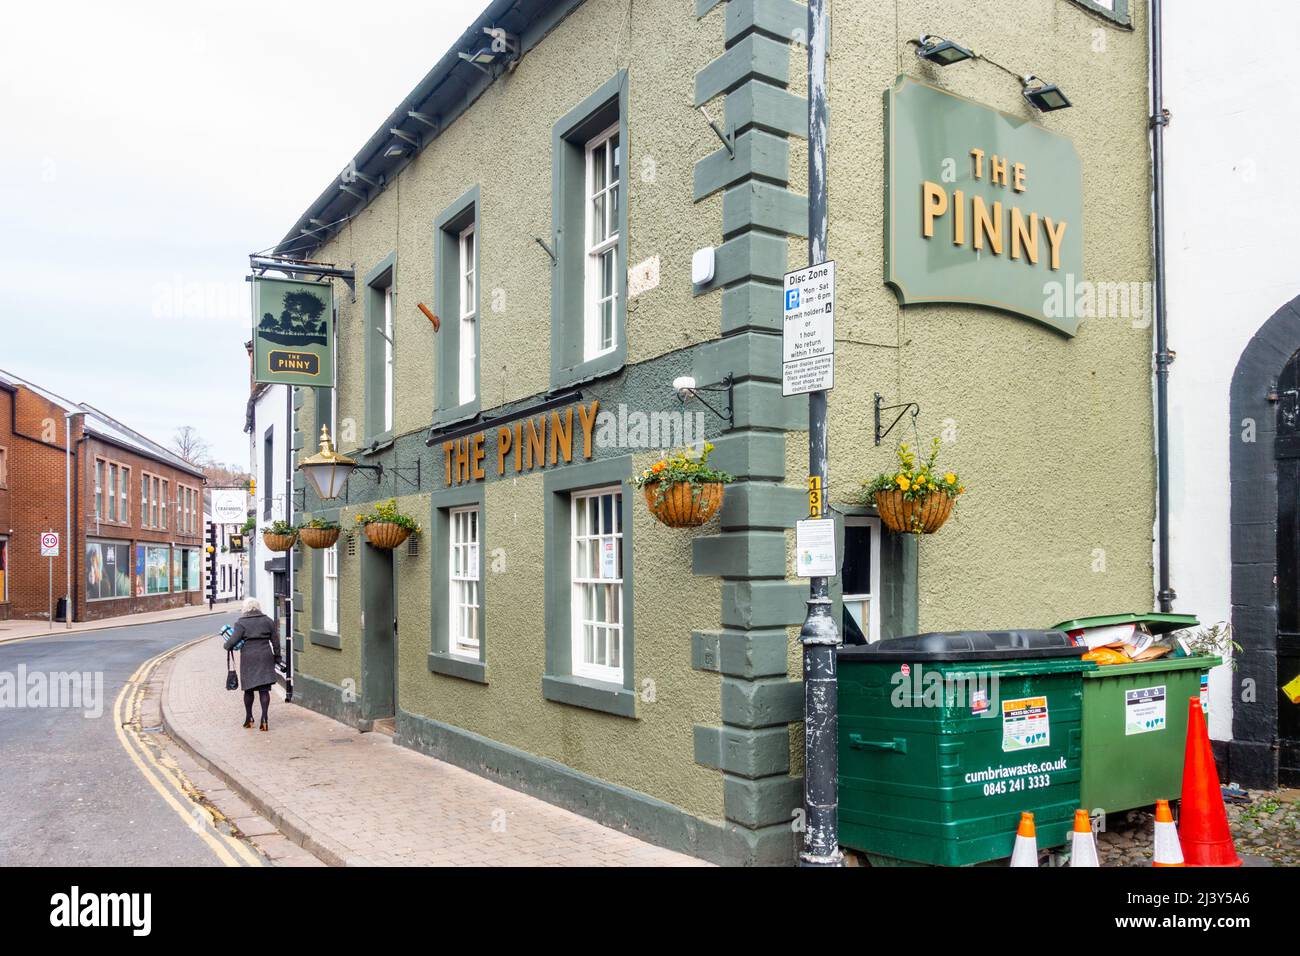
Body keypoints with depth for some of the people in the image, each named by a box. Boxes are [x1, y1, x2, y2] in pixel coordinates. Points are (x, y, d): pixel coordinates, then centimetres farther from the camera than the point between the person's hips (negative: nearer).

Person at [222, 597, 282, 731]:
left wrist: (226, 645, 9)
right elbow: (275, 641, 7)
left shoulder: (241, 623, -5)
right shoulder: (268, 621, 5)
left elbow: (233, 641, -13)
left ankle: (249, 718, 21)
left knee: (249, 689, 12)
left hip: (248, 658, -2)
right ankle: (264, 718, -9)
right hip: (265, 656, 2)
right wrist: (277, 658, 16)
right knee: (264, 689, 0)